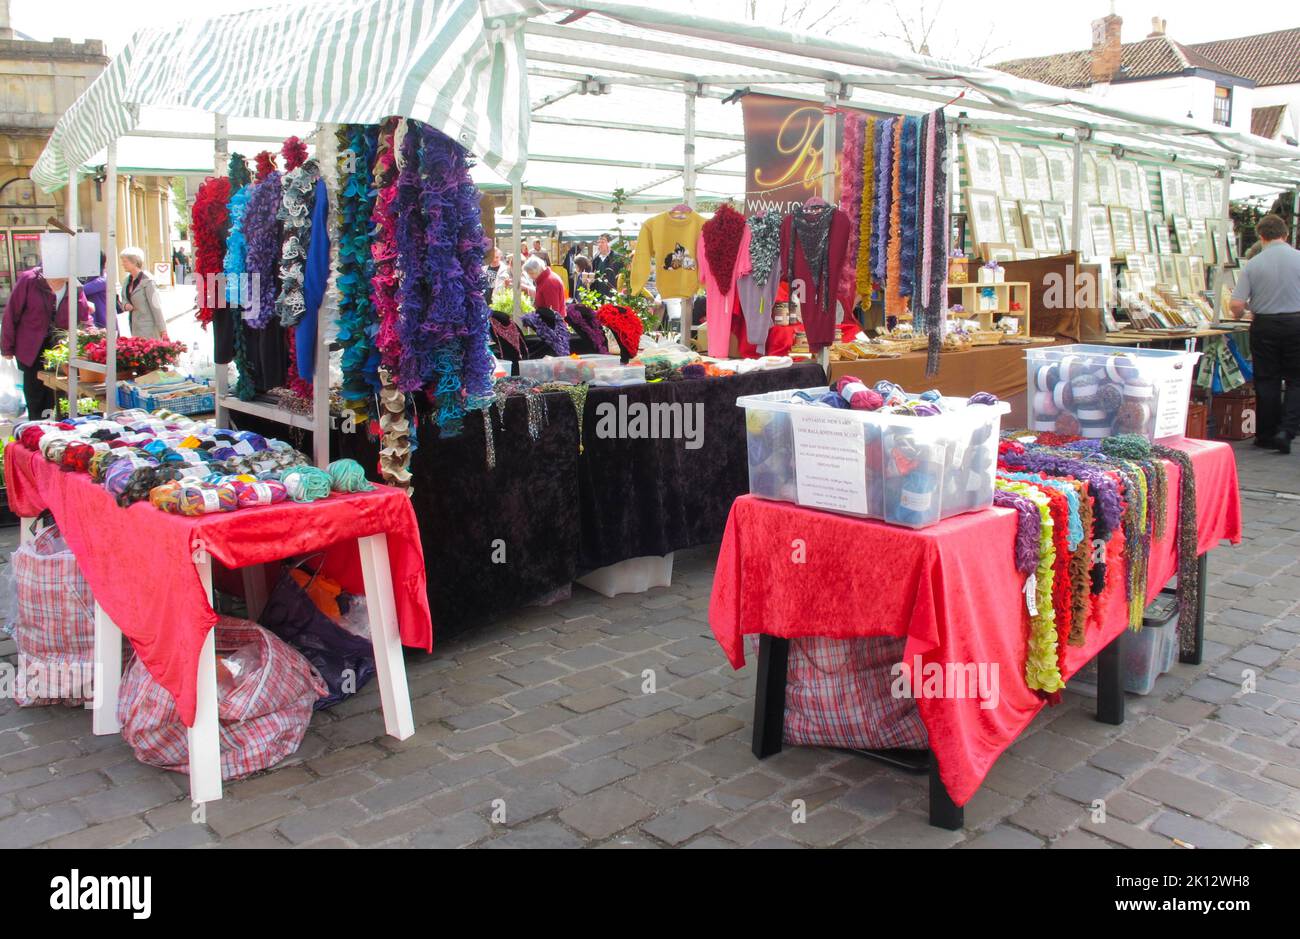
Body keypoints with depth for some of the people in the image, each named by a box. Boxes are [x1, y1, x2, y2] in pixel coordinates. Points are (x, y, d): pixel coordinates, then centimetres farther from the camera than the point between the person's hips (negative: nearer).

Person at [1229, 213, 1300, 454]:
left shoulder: (1253, 264, -6)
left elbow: (1237, 304, -9)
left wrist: (1240, 316, 13)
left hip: (1264, 326, 0)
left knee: (1267, 381, 9)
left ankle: (1267, 435, 16)